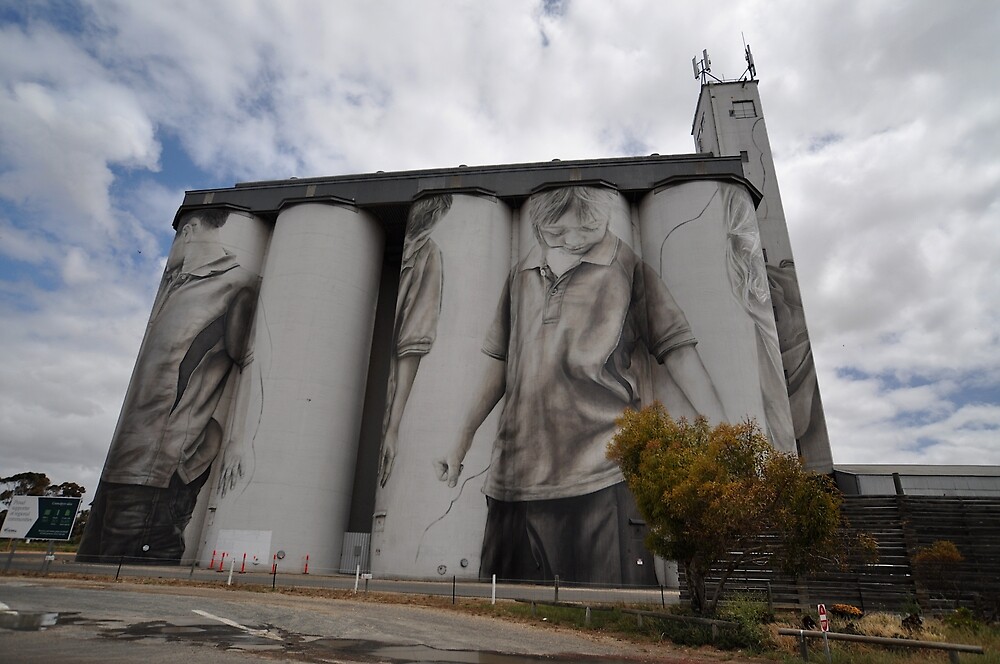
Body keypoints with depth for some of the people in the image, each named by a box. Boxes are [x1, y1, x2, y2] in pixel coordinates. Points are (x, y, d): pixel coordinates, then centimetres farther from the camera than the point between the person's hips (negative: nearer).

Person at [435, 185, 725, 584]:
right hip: (514, 477, 4)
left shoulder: (627, 268, 3)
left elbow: (676, 351, 2)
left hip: (599, 474, -4)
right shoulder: (522, 275, 14)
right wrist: (462, 442, 16)